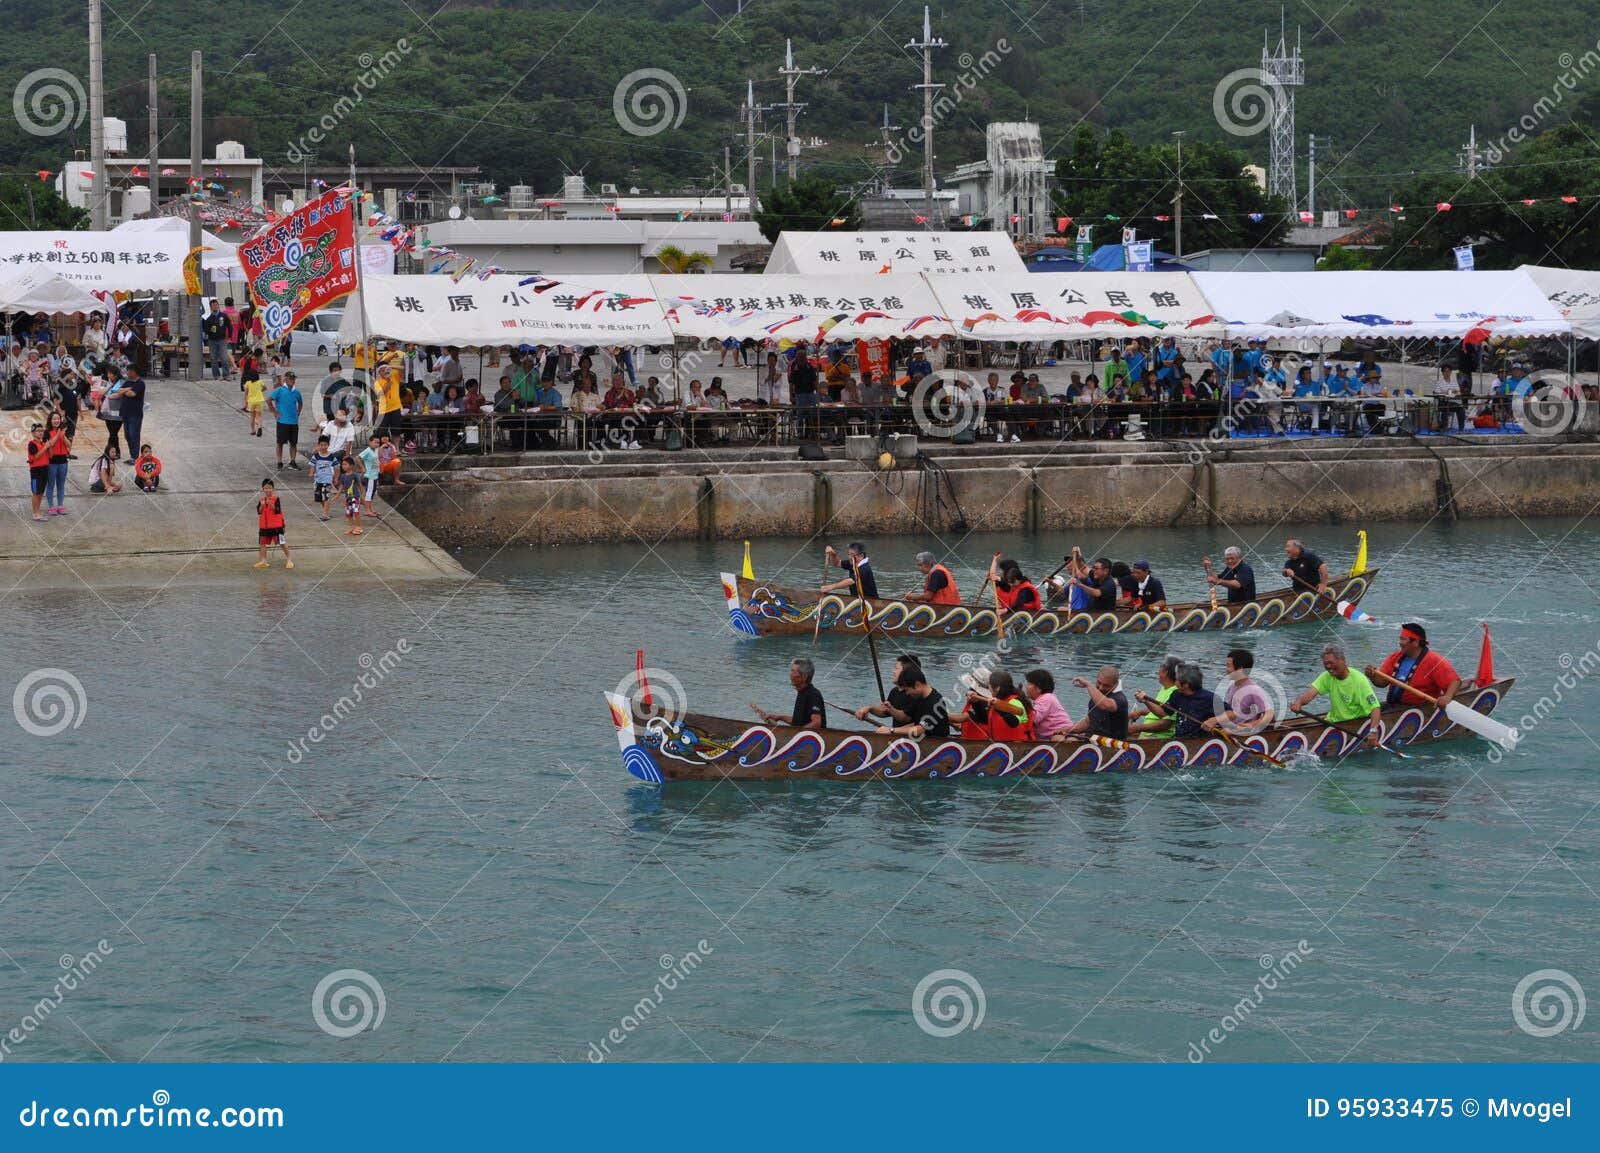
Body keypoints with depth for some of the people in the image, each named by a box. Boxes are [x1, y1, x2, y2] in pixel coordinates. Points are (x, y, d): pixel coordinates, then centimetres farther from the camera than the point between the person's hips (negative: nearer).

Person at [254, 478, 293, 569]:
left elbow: (277, 510, -18)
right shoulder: (262, 500, 5)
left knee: (282, 543, -3)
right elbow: (259, 512, -2)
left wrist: (271, 504, -30)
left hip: (276, 526, -5)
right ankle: (263, 561, 23)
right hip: (264, 526, 5)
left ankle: (289, 559, 6)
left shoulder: (276, 499, -8)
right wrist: (262, 505, -19)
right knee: (263, 543, 12)